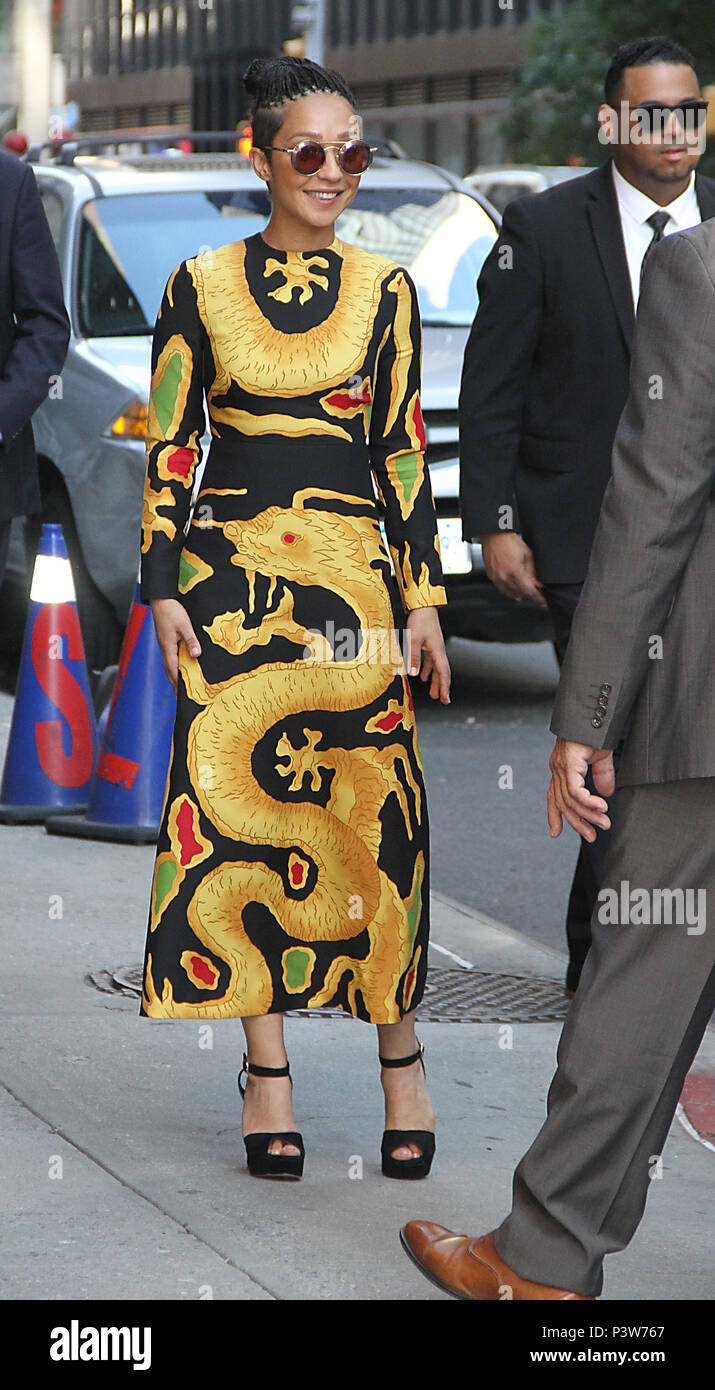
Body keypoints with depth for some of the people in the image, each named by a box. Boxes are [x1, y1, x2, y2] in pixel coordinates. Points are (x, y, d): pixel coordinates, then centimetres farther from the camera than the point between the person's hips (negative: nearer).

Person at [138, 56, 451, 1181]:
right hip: (233, 575, 0)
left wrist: (424, 600, 4)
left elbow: (404, 451, 7)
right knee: (235, 809, 0)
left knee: (373, 812, -2)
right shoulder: (201, 287, 4)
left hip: (353, 572, 0)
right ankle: (267, 1069, 9)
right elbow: (169, 445, 6)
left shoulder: (383, 288, 6)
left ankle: (401, 1059, 12)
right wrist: (164, 587, -1)